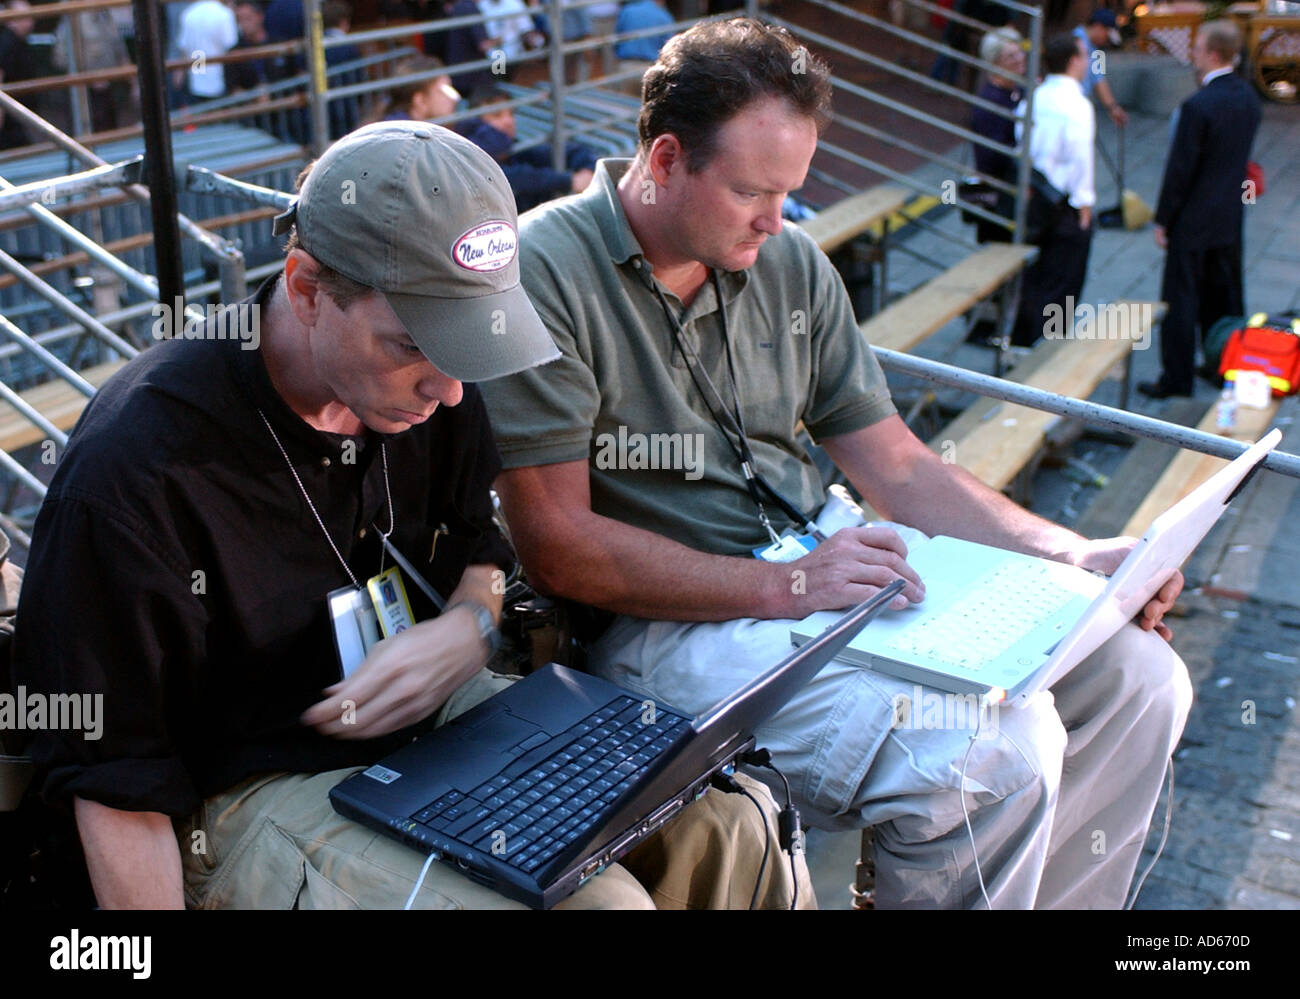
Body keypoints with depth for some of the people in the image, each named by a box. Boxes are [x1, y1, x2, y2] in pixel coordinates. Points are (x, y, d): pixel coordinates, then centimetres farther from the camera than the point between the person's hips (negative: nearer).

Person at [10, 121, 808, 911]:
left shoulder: (426, 380, -3)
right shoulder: (134, 472, -23)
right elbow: (116, 785, -16)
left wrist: (469, 627, -8)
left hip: (437, 714, 6)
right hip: (261, 784, -6)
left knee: (729, 828, -9)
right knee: (601, 900, -26)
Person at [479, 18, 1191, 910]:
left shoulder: (791, 263, 9)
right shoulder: (547, 273, -12)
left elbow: (897, 466, 12)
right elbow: (557, 547, -16)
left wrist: (1073, 555, -1)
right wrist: (787, 586, -22)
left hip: (816, 568, 7)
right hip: (664, 620, -7)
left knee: (1138, 676, -2)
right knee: (994, 755, -27)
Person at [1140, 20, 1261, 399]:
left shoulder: (1198, 106, -22)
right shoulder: (1248, 96, 3)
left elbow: (1180, 168, -18)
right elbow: (1240, 152, 10)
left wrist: (1162, 220, -10)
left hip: (1194, 220, -8)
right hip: (1231, 218, 8)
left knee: (1180, 300, 2)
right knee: (1225, 297, 18)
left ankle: (1176, 379, 8)